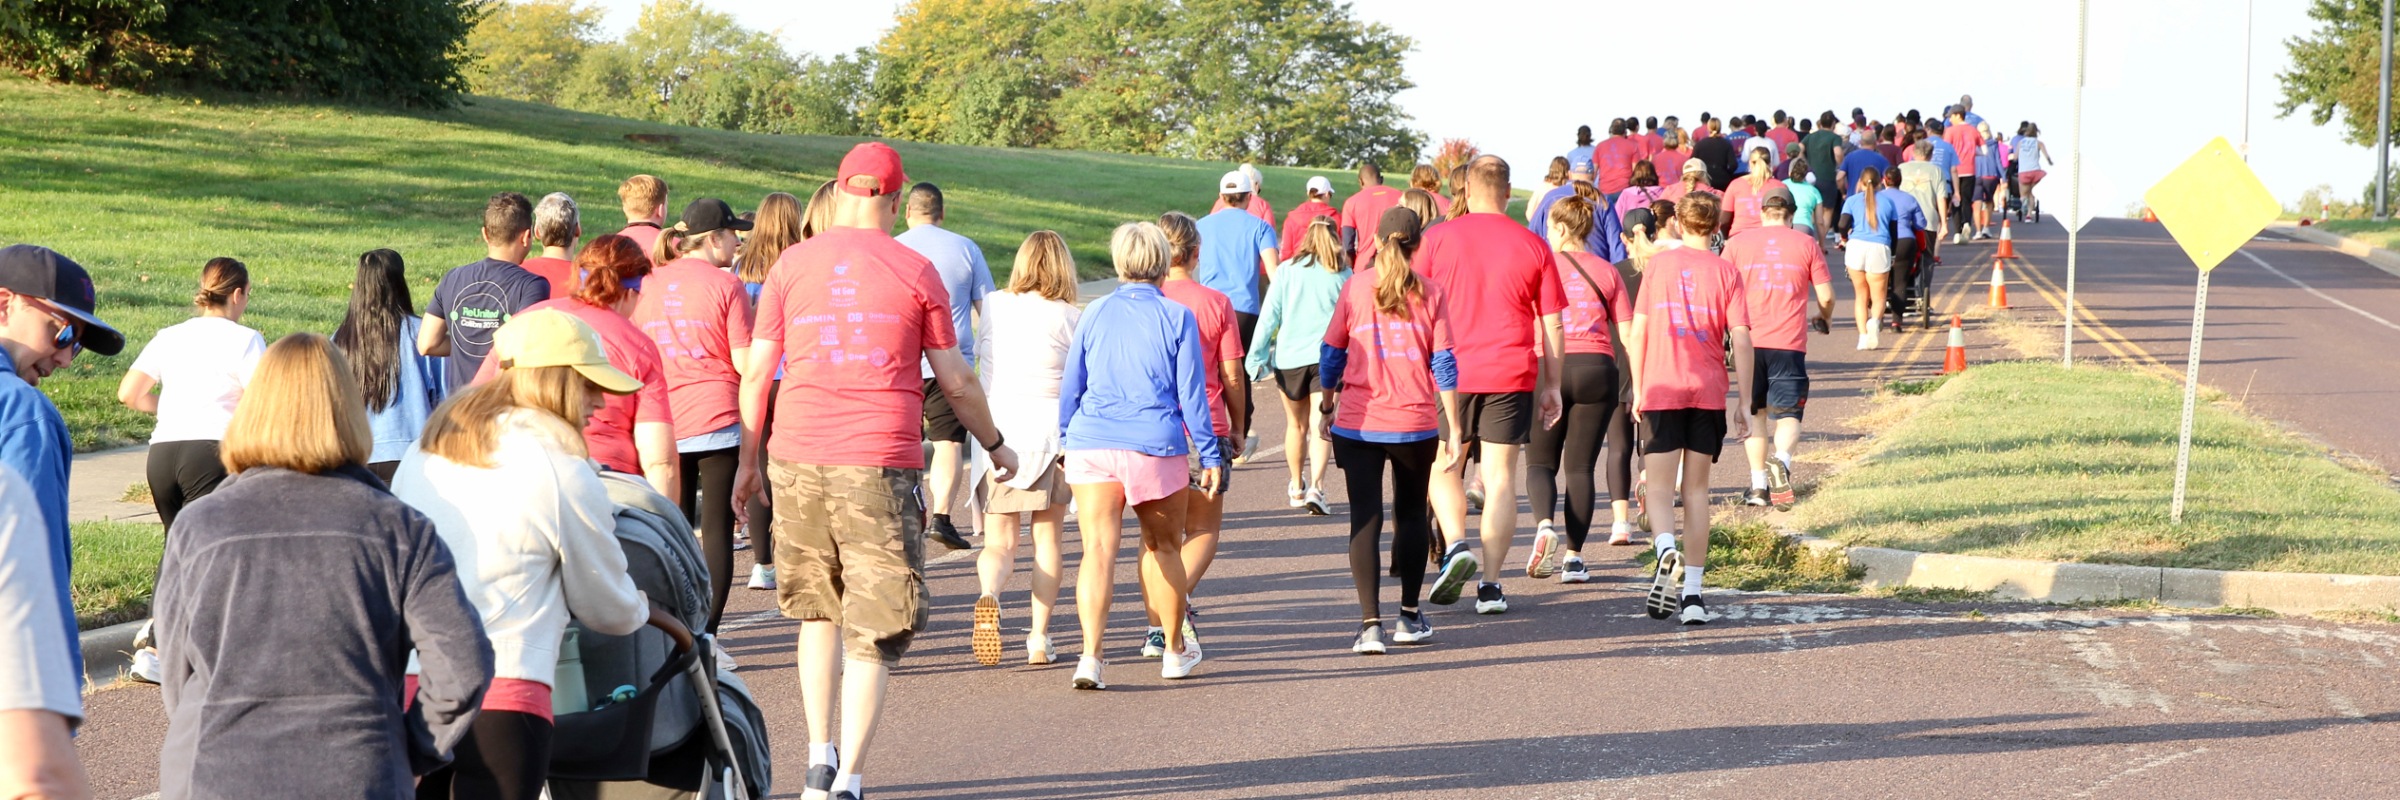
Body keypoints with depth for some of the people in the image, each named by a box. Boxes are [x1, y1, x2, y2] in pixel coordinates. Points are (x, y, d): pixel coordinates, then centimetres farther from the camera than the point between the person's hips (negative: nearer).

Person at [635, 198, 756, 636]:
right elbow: (745, 362, -10)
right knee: (716, 528, 0)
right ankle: (706, 635, -4)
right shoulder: (726, 285, -7)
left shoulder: (648, 283, 7)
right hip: (717, 418, -4)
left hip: (662, 422, 5)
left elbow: (633, 355, 13)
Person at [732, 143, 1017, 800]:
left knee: (818, 611, 20)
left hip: (799, 457, 3)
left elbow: (756, 372, 5)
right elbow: (956, 381, 5)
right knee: (874, 631, 2)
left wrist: (748, 460, 15)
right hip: (883, 462, -3)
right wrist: (995, 446, 20)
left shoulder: (792, 265, 6)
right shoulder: (916, 272, 1)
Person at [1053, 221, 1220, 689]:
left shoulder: (1095, 315, 7)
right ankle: (1175, 651, 29)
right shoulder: (1177, 317, -1)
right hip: (1156, 448, -1)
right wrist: (1210, 457, 5)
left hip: (1091, 444, 1)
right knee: (1163, 547, 15)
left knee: (1098, 549, -4)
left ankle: (1090, 655, -20)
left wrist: (1066, 442, 25)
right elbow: (1191, 394, -1)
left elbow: (1070, 388, 12)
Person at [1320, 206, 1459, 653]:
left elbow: (1332, 351, 3)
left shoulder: (1354, 288, -2)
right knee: (1412, 514, 17)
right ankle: (1410, 616, 23)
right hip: (1416, 425, 1)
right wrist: (1453, 431, 2)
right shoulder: (1429, 294, -2)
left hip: (1358, 424, -1)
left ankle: (1371, 624, -9)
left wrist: (1327, 401, 18)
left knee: (1365, 519, 0)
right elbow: (1443, 364, -2)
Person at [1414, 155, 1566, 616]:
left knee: (1442, 464, 15)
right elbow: (1551, 323, 6)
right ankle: (1491, 585, 0)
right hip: (1512, 374, 1)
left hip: (1450, 371, -1)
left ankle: (1456, 546, -8)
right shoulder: (1533, 246, 3)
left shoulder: (1438, 239, 0)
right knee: (1501, 475, 3)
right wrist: (1552, 385, 13)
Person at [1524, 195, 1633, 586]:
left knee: (1540, 462, 8)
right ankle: (1573, 556, 0)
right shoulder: (1607, 272, 8)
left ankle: (1544, 524, -20)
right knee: (1580, 467, 5)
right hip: (1597, 370, 2)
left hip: (1550, 367, -2)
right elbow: (1627, 333, 6)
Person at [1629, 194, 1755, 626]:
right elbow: (1741, 340, -4)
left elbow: (1638, 330, 2)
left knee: (1660, 488, 2)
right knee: (1696, 489, 10)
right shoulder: (1726, 271, 2)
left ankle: (1667, 552, -28)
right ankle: (1692, 592, 7)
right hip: (1709, 391, 1)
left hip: (1661, 388, -1)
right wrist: (1744, 404, 1)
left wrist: (1637, 391, 10)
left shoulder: (1658, 264, 4)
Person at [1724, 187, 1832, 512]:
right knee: (1788, 413, 2)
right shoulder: (1806, 244, 6)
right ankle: (1782, 461, -28)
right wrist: (1823, 317, 28)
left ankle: (1758, 484, 14)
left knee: (1754, 412, 16)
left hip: (1749, 339, 1)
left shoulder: (1737, 242, 7)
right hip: (1789, 342, -1)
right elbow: (1826, 296, 5)